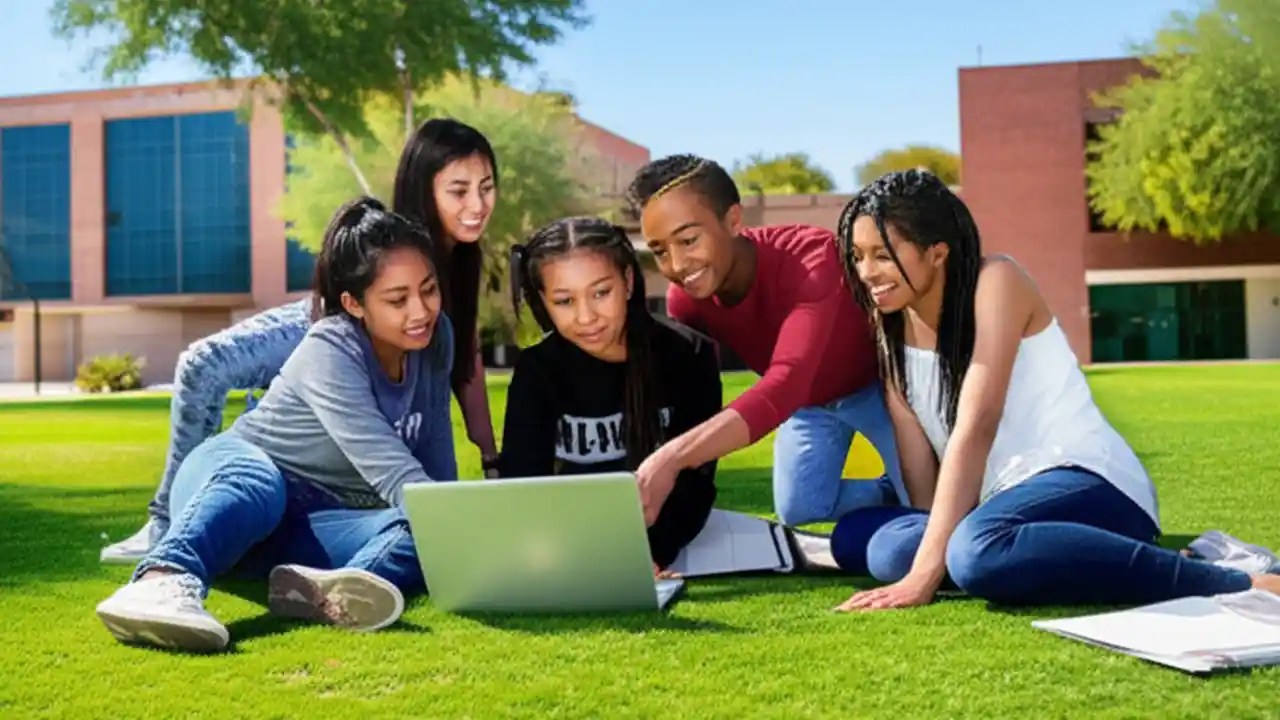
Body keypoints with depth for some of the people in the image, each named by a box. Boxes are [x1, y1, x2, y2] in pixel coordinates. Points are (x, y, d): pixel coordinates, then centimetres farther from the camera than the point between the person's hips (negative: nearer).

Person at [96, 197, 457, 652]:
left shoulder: (436, 337, -2)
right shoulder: (330, 352, -22)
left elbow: (436, 469, 8)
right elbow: (394, 471, -33)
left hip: (308, 527, 5)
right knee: (256, 485, -43)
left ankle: (330, 589, -56)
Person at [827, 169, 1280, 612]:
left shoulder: (995, 281, -11)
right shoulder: (890, 326, 10)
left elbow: (975, 429, -20)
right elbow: (915, 453, 3)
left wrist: (925, 572, -25)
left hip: (1087, 481, -7)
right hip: (1008, 498, 8)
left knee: (980, 551, -38)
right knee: (856, 538, -8)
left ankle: (1235, 585, -29)